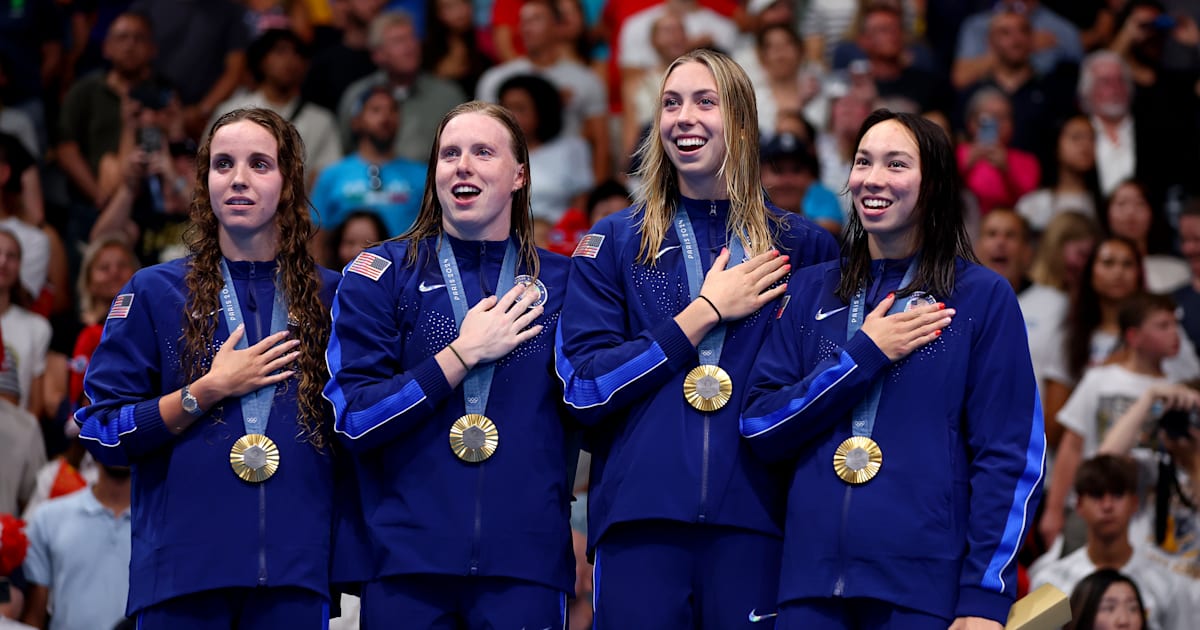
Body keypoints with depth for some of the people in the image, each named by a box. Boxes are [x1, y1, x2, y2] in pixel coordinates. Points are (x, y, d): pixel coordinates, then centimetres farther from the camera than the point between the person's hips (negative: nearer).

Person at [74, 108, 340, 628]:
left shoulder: (328, 296, 11)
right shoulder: (154, 293, 6)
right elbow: (103, 434, 1)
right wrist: (209, 391, -8)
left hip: (295, 569, 1)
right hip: (182, 565, -1)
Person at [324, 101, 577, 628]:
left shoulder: (561, 282, 10)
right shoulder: (381, 274, 5)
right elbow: (351, 417, -5)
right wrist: (464, 353, -8)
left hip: (526, 563, 1)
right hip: (406, 562, -1)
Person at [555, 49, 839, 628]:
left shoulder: (802, 247, 11)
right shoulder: (614, 242, 9)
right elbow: (583, 386, -2)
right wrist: (705, 314, -4)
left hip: (754, 517, 1)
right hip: (639, 516, 0)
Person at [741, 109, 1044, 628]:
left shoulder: (983, 298, 2)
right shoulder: (811, 293, 11)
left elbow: (1011, 458, -2)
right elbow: (758, 427, 4)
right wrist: (863, 355, -6)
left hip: (925, 588, -3)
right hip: (812, 580, 3)